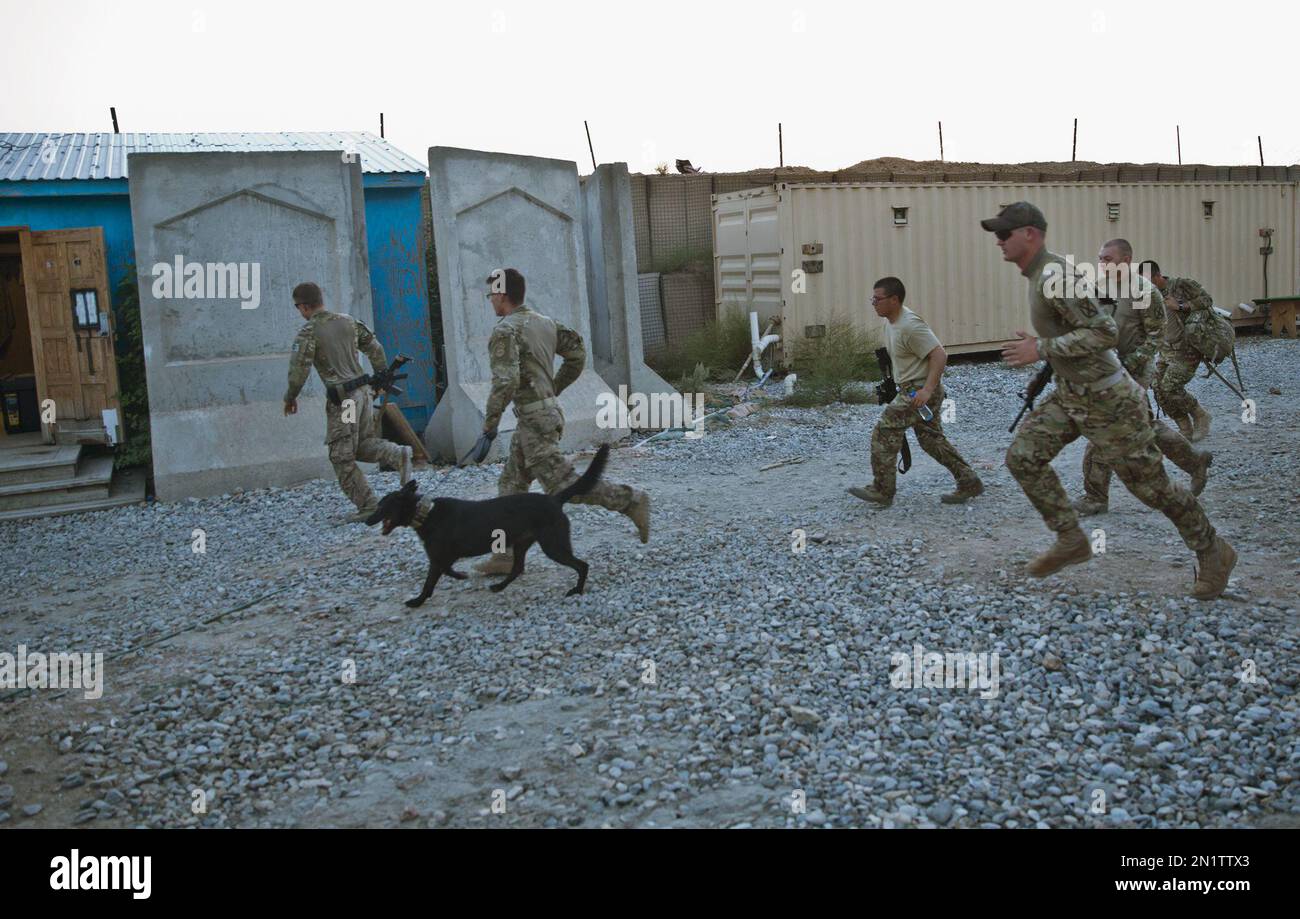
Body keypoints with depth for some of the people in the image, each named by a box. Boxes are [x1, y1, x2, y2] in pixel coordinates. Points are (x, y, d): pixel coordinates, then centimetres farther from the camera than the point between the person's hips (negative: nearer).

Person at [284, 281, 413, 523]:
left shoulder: (308, 332, -8)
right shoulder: (348, 321, 10)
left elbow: (299, 369, -13)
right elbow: (375, 348, 13)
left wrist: (290, 398, 2)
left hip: (341, 399, -7)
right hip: (363, 391, 7)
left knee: (342, 458, 3)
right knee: (363, 446, 18)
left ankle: (368, 506, 2)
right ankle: (399, 455, -8)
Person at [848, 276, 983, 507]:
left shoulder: (910, 325, -22)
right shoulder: (891, 321, 9)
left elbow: (940, 355, -25)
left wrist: (927, 390, -30)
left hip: (920, 390, -10)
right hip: (912, 390, 10)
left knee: (885, 431, -9)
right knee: (931, 439, 14)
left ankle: (882, 490, -2)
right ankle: (969, 483, 20)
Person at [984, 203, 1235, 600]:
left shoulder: (1055, 275, -23)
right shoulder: (1040, 274, 7)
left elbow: (1105, 333, -27)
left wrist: (1041, 350, -26)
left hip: (1106, 398, -9)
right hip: (1070, 393, 9)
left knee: (1149, 483, 3)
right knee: (1022, 457, 0)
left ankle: (1213, 552, 22)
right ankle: (1071, 540, 11)